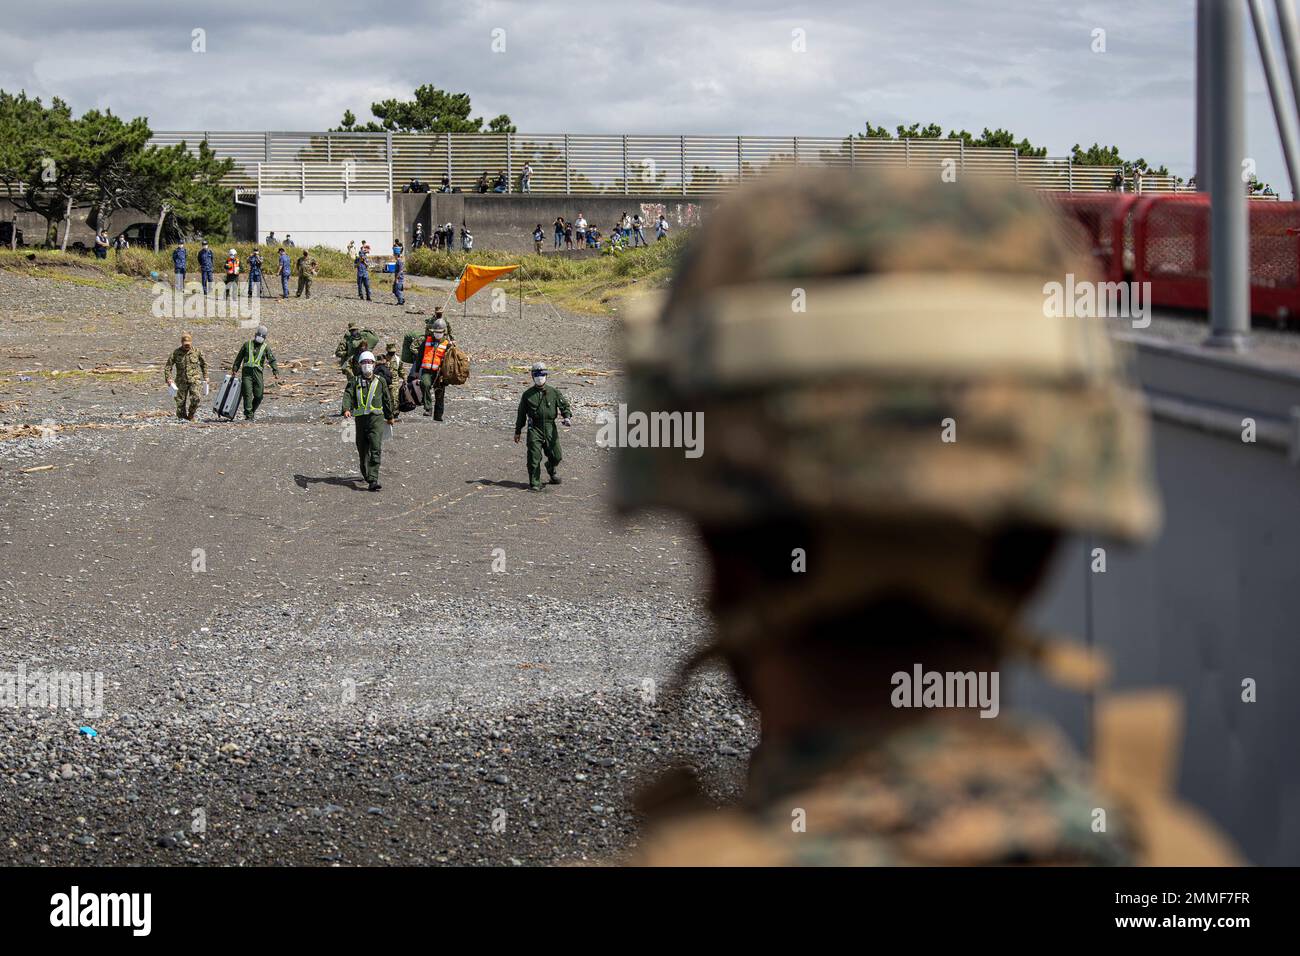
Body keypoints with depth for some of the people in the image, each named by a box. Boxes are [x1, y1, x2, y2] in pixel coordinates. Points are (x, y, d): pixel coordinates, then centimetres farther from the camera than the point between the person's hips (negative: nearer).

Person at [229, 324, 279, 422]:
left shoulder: (266, 347, 9)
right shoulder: (247, 344, 11)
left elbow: (272, 360, -1)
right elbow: (239, 357, 18)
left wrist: (276, 372, -14)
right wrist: (234, 369, 15)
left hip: (258, 372, 1)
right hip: (246, 371, -1)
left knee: (258, 395, -1)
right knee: (247, 394, -9)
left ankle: (252, 410, 24)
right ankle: (248, 416, -9)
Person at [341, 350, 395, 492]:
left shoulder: (379, 381, 10)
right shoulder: (355, 382, 8)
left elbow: (387, 399, 21)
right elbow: (348, 396, -7)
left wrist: (390, 416, 29)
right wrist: (346, 409, -28)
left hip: (376, 418, -2)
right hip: (360, 418, 2)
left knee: (375, 449, -15)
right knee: (362, 449, 11)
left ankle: (373, 480, -22)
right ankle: (366, 475, 34)